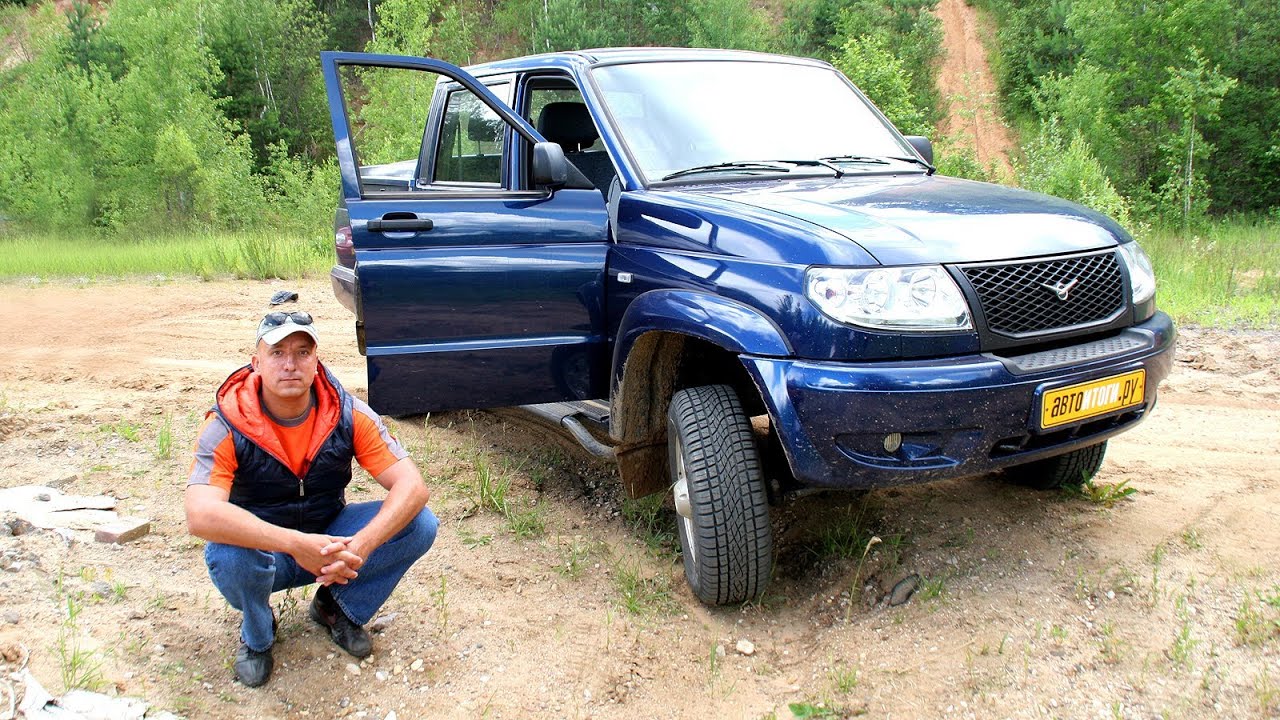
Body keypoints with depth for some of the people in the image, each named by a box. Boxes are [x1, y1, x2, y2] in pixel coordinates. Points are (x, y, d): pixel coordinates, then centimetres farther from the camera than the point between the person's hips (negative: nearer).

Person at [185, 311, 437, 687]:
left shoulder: (348, 414, -16)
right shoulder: (227, 426, -21)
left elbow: (412, 486, -22)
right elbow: (200, 515, -36)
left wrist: (359, 546, -39)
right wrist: (295, 544, -46)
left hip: (329, 539, 2)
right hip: (261, 548, -2)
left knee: (420, 524, -20)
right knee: (229, 556, -37)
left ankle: (338, 609, 5)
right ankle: (256, 635, -1)